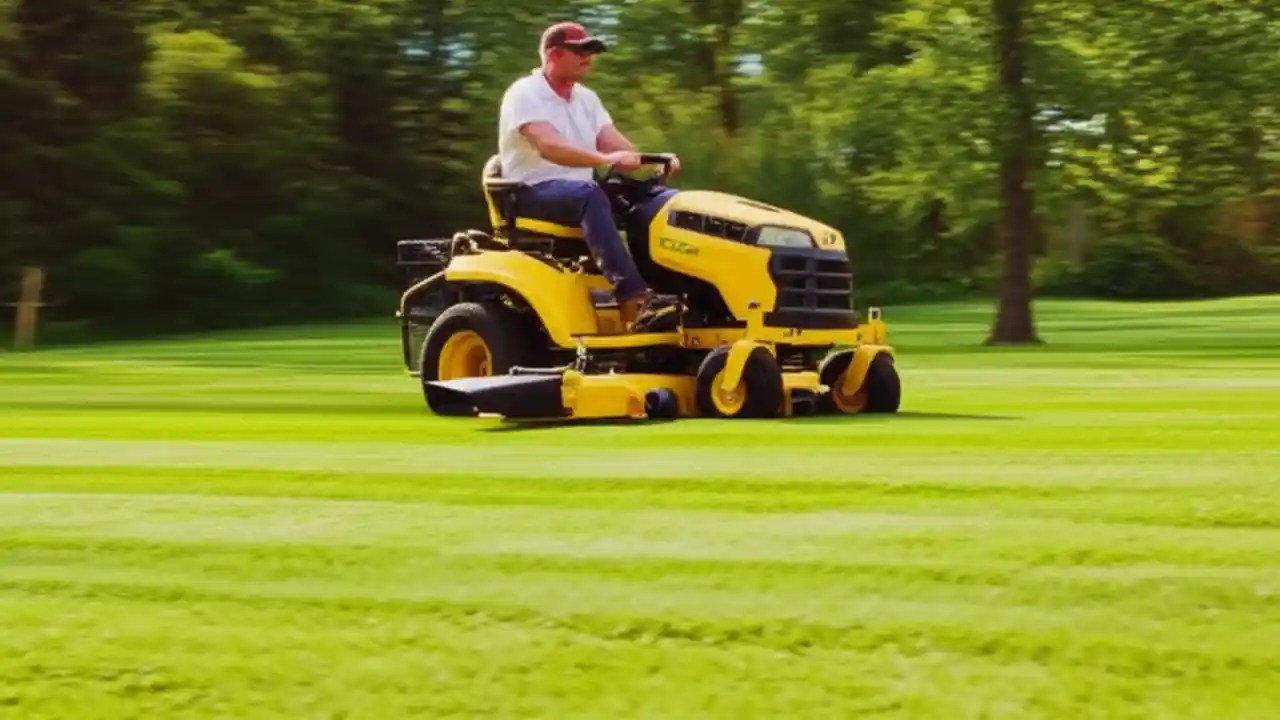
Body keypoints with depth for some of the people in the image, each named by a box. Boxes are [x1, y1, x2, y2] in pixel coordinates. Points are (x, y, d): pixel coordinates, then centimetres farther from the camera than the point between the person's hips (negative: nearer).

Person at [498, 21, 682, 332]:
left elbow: (616, 145, 6)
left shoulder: (586, 99, 16)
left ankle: (671, 288, -29)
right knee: (589, 195, -39)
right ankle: (634, 302, -51)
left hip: (580, 194, 7)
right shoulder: (525, 94, -8)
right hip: (533, 192, -7)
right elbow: (549, 146, -25)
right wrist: (605, 159, -39)